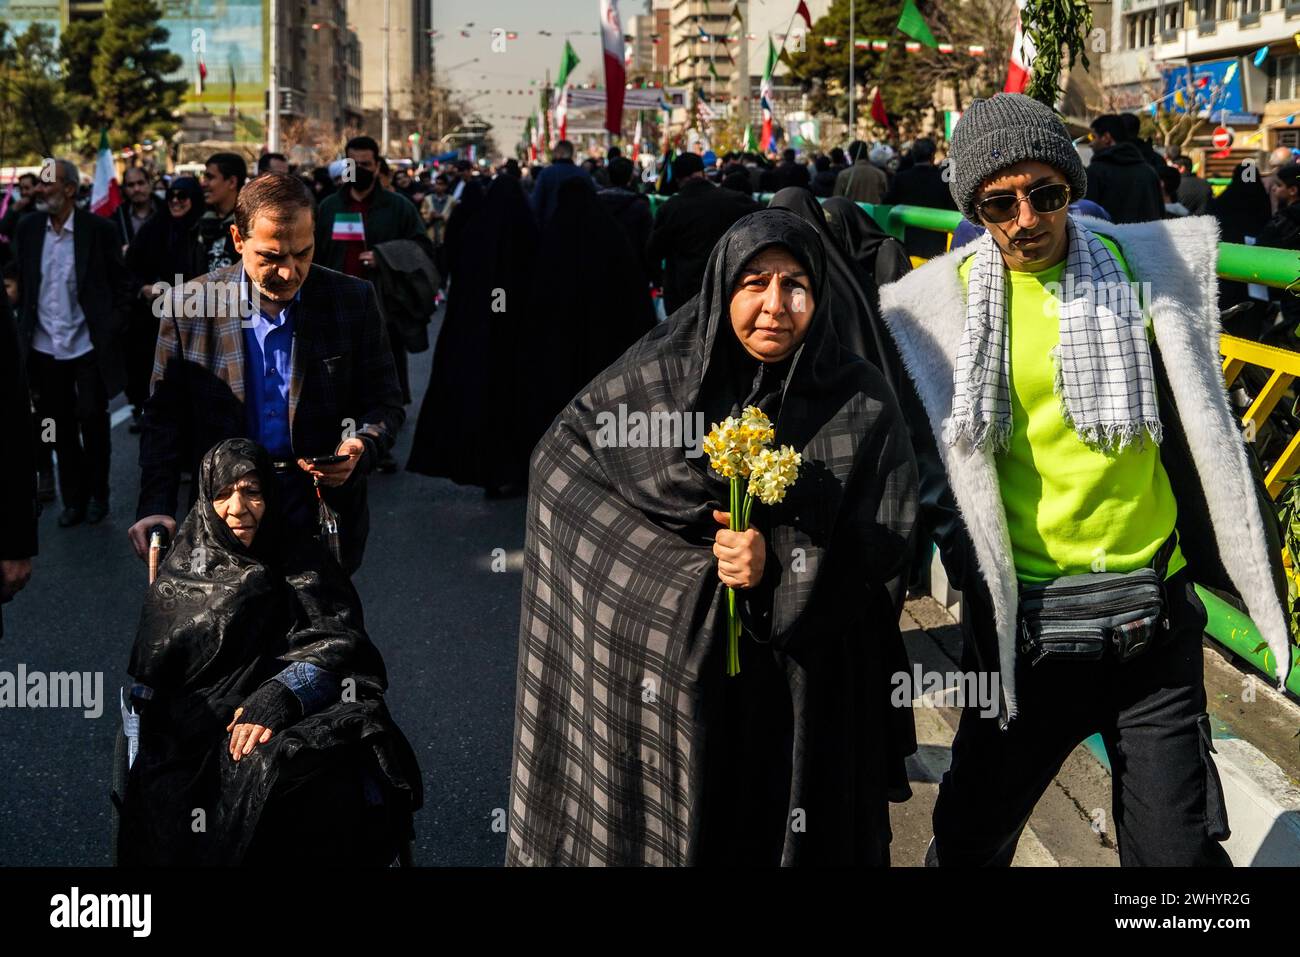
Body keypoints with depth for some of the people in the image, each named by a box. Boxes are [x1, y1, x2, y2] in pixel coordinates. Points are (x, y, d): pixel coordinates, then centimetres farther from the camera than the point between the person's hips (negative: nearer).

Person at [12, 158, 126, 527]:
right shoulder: (27, 228, 3)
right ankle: (74, 498, 22)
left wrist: (112, 330, -6)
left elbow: (118, 284, -2)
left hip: (88, 346, -3)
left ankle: (98, 494, 20)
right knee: (61, 427, 10)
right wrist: (21, 330, 5)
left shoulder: (98, 229, -7)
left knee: (92, 420, 0)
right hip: (44, 347, 3)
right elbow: (19, 283, 9)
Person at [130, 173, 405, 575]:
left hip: (326, 511, 0)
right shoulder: (190, 304, -4)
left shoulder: (353, 301, -4)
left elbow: (386, 404, 2)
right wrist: (155, 507, -11)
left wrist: (360, 448, -20)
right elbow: (164, 417, 1)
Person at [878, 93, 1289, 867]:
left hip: (1154, 620, 0)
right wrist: (975, 583, 0)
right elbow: (929, 467, 6)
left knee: (1178, 843, 6)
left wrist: (1257, 566, 6)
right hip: (1022, 624, 0)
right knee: (971, 840, 14)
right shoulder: (942, 304, -2)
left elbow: (1207, 435, 7)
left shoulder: (1147, 268, 1)